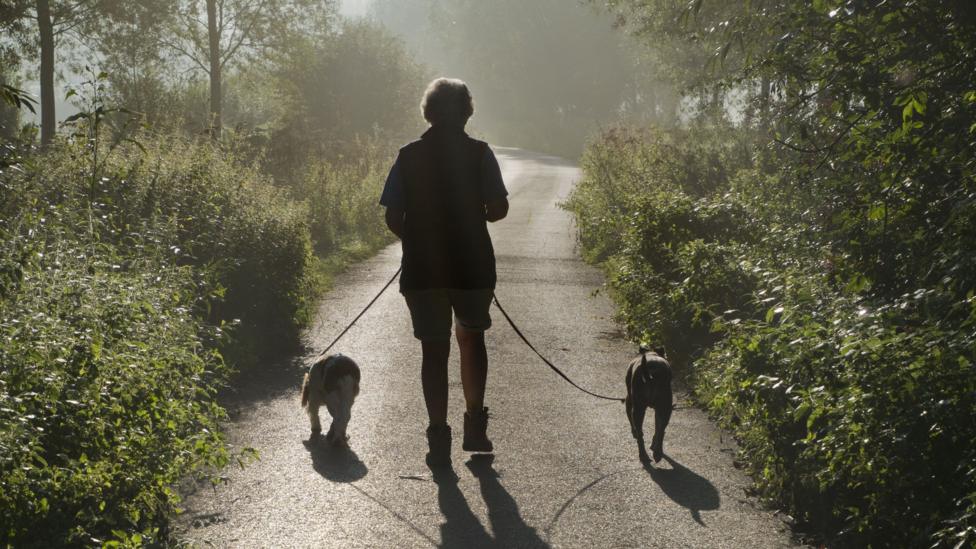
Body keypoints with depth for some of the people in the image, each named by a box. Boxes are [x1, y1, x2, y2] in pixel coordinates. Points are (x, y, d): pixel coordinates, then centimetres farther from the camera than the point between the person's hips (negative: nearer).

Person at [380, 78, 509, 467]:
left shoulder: (408, 156, 1)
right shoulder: (479, 153, -4)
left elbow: (393, 219, -1)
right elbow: (498, 209, -7)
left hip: (422, 269, 1)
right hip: (473, 266, 0)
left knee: (435, 350, 7)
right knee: (471, 336, 21)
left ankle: (439, 438, 4)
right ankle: (475, 424, 18)